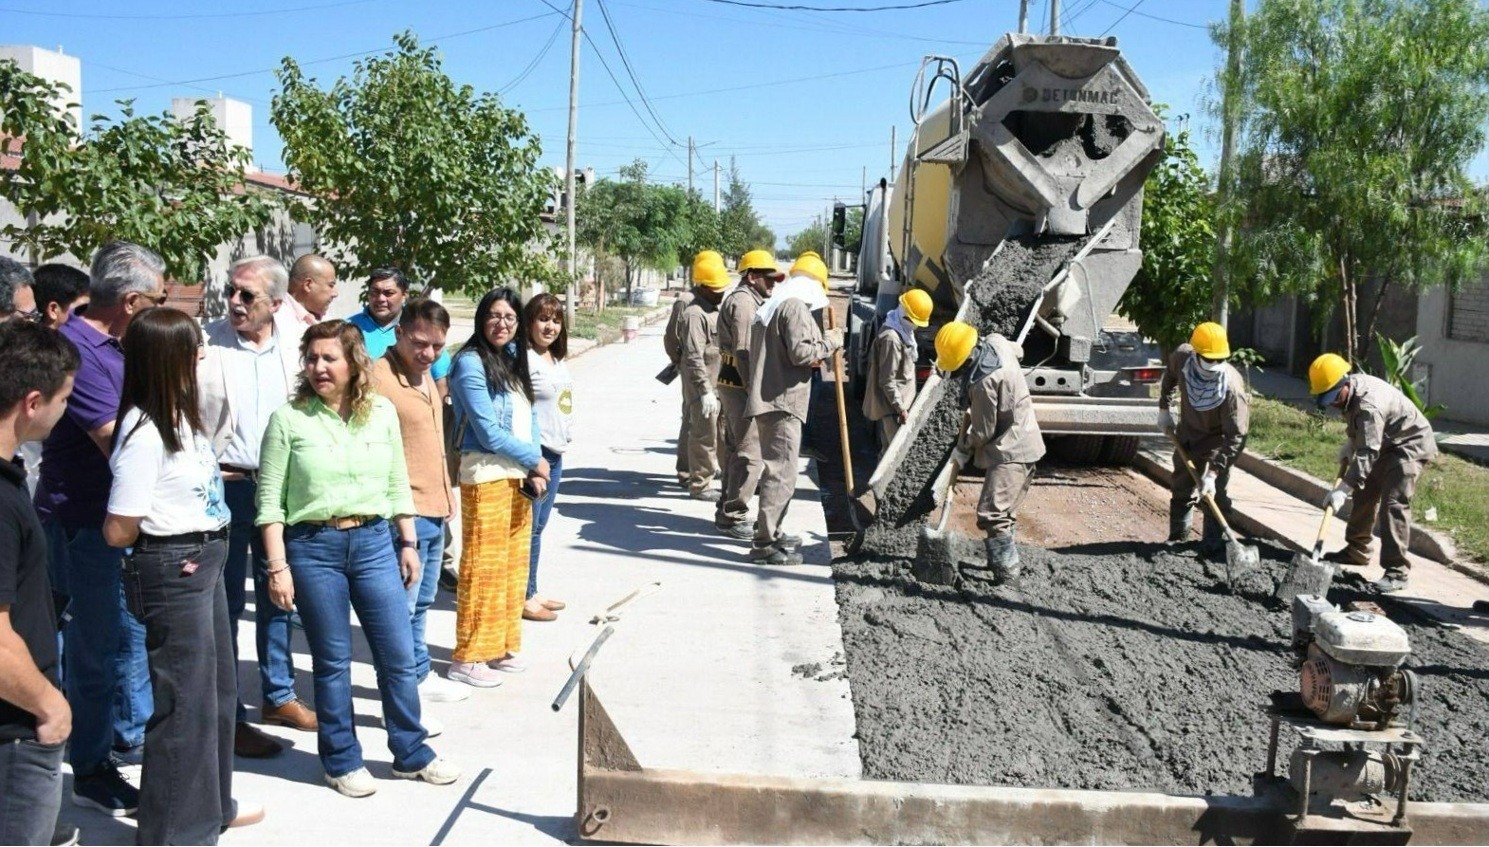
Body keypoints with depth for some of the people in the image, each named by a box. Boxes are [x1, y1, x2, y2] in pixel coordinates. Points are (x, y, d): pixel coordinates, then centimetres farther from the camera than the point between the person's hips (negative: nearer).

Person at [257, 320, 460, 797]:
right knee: (332, 662, 8)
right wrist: (277, 567, -8)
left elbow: (398, 485, 11)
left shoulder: (382, 413, 3)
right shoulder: (289, 419, -6)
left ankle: (411, 754, 23)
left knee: (398, 656, 6)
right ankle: (342, 762, 24)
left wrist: (408, 544, 10)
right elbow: (270, 500, -5)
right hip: (313, 547, -2)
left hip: (374, 542, 3)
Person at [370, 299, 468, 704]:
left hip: (434, 510, 9)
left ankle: (419, 676, 31)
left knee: (420, 602, 19)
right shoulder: (378, 377, -16)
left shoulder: (426, 376, 13)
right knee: (401, 607, -2)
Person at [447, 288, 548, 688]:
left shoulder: (513, 360, 13)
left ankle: (500, 647, 25)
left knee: (514, 564, 13)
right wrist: (535, 459, -6)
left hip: (519, 475, 8)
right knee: (483, 567, -3)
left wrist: (535, 470, -2)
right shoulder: (471, 363, -12)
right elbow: (489, 433, -15)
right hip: (486, 475, -8)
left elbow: (528, 420, 12)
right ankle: (467, 658, 7)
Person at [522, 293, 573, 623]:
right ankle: (523, 598, 7)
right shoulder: (524, 359, -14)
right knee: (528, 528, -1)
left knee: (538, 526, 15)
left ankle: (531, 592, 23)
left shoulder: (557, 359, 14)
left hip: (555, 453, 9)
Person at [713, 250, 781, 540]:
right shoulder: (743, 302, -14)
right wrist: (754, 390, -22)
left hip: (735, 384, 11)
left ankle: (728, 511, 25)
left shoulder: (748, 300, 20)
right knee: (749, 452, -9)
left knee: (736, 449, 16)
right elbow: (744, 352, -21)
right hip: (740, 385, -11)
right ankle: (733, 516, -4)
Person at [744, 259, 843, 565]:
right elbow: (800, 352, -18)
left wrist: (811, 362, 18)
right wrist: (829, 342, -3)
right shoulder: (795, 307, -8)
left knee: (775, 469, 18)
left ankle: (771, 531, 27)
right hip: (782, 402, -10)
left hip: (765, 400, 10)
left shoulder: (767, 309, 22)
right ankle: (764, 543, -10)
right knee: (781, 473, -10)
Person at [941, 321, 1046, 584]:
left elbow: (983, 432, -17)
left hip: (1010, 452, -10)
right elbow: (1017, 351, 24)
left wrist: (962, 450, 1)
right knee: (1004, 512, 18)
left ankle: (1006, 570, -15)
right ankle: (1002, 560, 28)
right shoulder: (996, 342, -2)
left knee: (991, 514, -16)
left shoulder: (983, 384, -27)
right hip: (1022, 444, 10)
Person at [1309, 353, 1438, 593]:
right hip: (1387, 443, 10)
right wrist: (1349, 445, 3)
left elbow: (1367, 453, -39)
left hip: (1410, 445, -10)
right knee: (1365, 493, 16)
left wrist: (1343, 490, -43)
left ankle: (1397, 570, -19)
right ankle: (1356, 551, 31)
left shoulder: (1368, 404, -35)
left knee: (1394, 503, -20)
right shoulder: (1351, 389, -6)